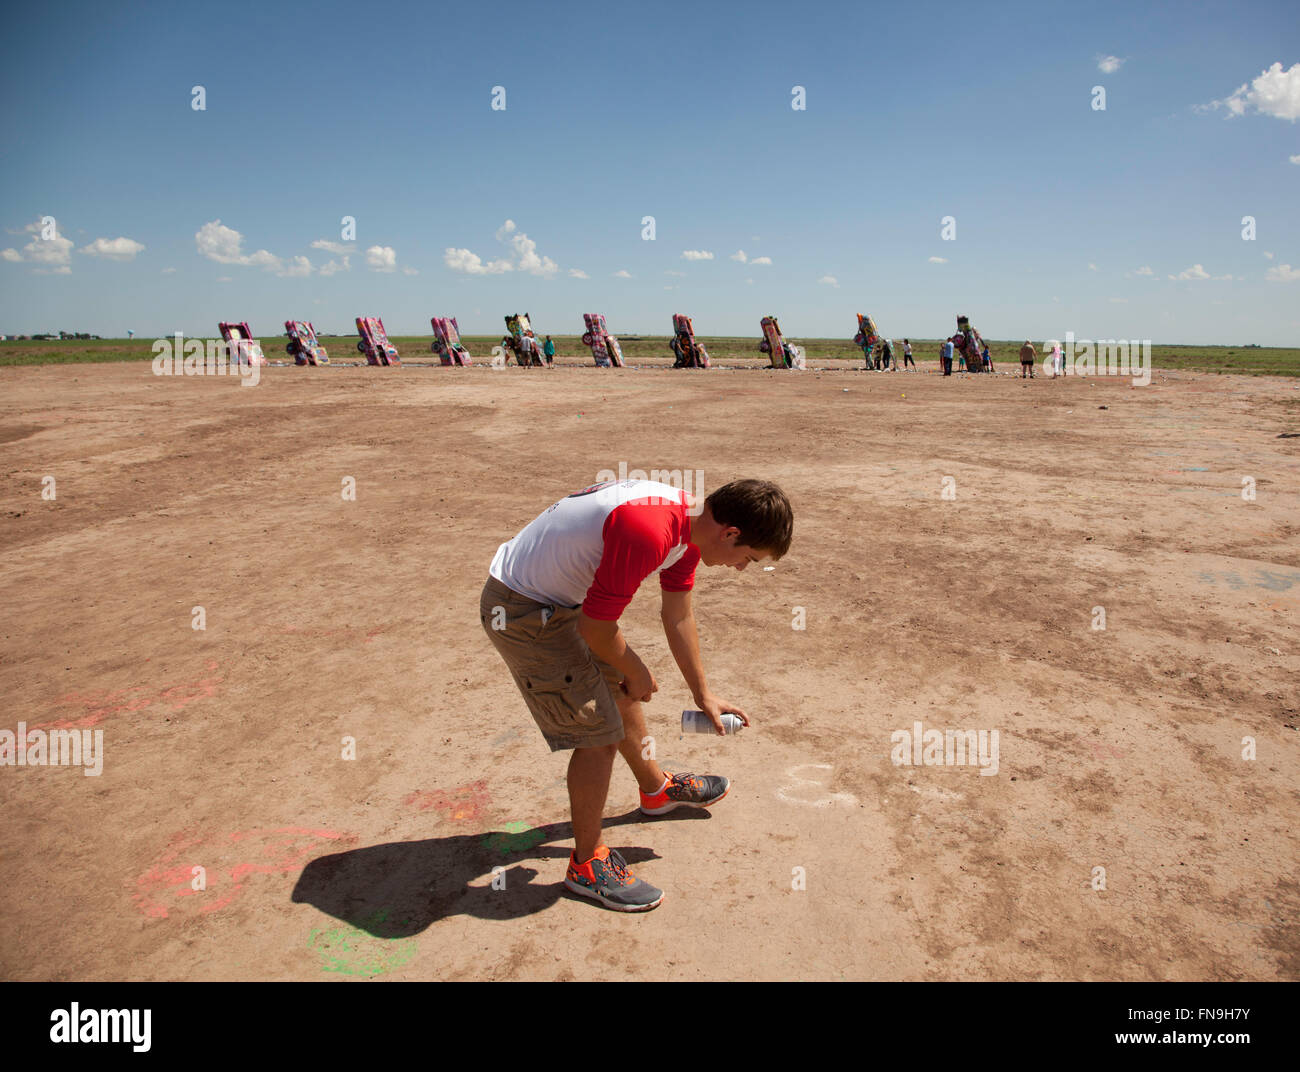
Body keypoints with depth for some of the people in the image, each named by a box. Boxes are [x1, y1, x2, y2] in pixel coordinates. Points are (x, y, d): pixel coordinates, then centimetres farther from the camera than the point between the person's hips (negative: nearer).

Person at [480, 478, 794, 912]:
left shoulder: (689, 526, -2)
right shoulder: (648, 532, -34)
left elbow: (678, 616, 12)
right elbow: (595, 627, -25)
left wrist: (703, 694, 19)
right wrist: (636, 673, -6)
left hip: (560, 596, 10)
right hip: (520, 611, -10)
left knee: (620, 692, 24)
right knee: (599, 734, -6)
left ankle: (656, 789, 48)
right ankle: (586, 864, 15)